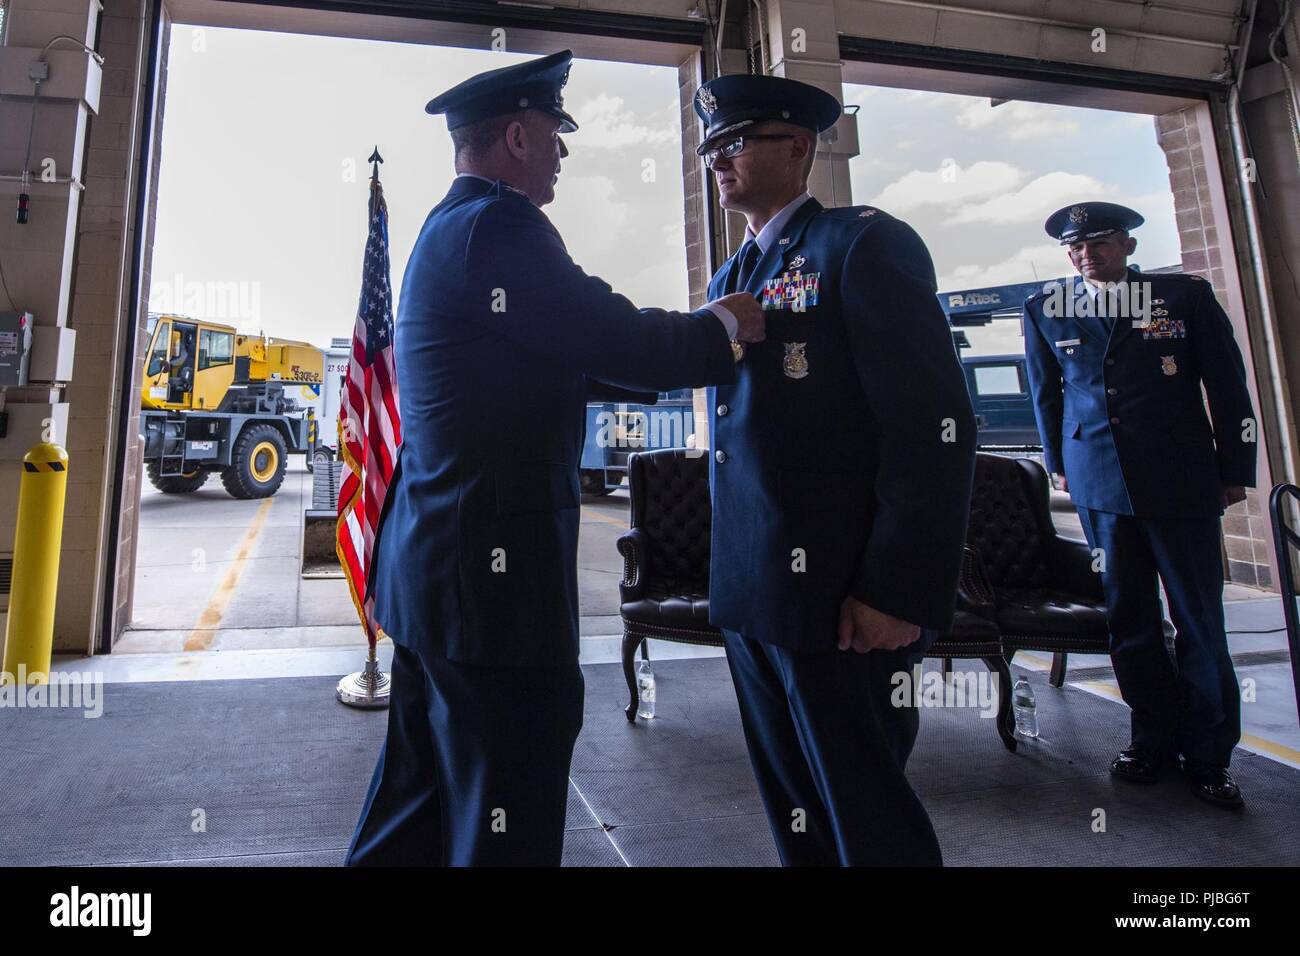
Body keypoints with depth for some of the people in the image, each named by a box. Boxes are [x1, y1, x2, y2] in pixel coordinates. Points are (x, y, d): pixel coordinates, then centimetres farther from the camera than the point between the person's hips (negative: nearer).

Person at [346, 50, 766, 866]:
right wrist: (724, 326, 2)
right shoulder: (496, 225, -14)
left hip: (441, 557, 11)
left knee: (425, 795, 22)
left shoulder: (455, 226, 18)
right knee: (506, 815, 4)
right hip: (493, 565, -10)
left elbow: (572, 360, 19)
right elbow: (622, 344, -17)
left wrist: (696, 340, 17)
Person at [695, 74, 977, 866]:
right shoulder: (730, 279, 18)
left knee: (869, 820, 7)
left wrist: (900, 592, -19)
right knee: (796, 817, 19)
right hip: (749, 593, 7)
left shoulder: (865, 243, -6)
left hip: (839, 597, -7)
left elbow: (936, 425, -15)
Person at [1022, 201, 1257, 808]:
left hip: (1180, 481, -1)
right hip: (1100, 484, 2)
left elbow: (1228, 386, 5)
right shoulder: (1045, 309, 7)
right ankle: (1155, 738, 23)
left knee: (1199, 618, 2)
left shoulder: (1185, 295, 3)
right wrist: (1059, 461, 15)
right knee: (1128, 618, 8)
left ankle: (1207, 753, 16)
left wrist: (1235, 471, 4)